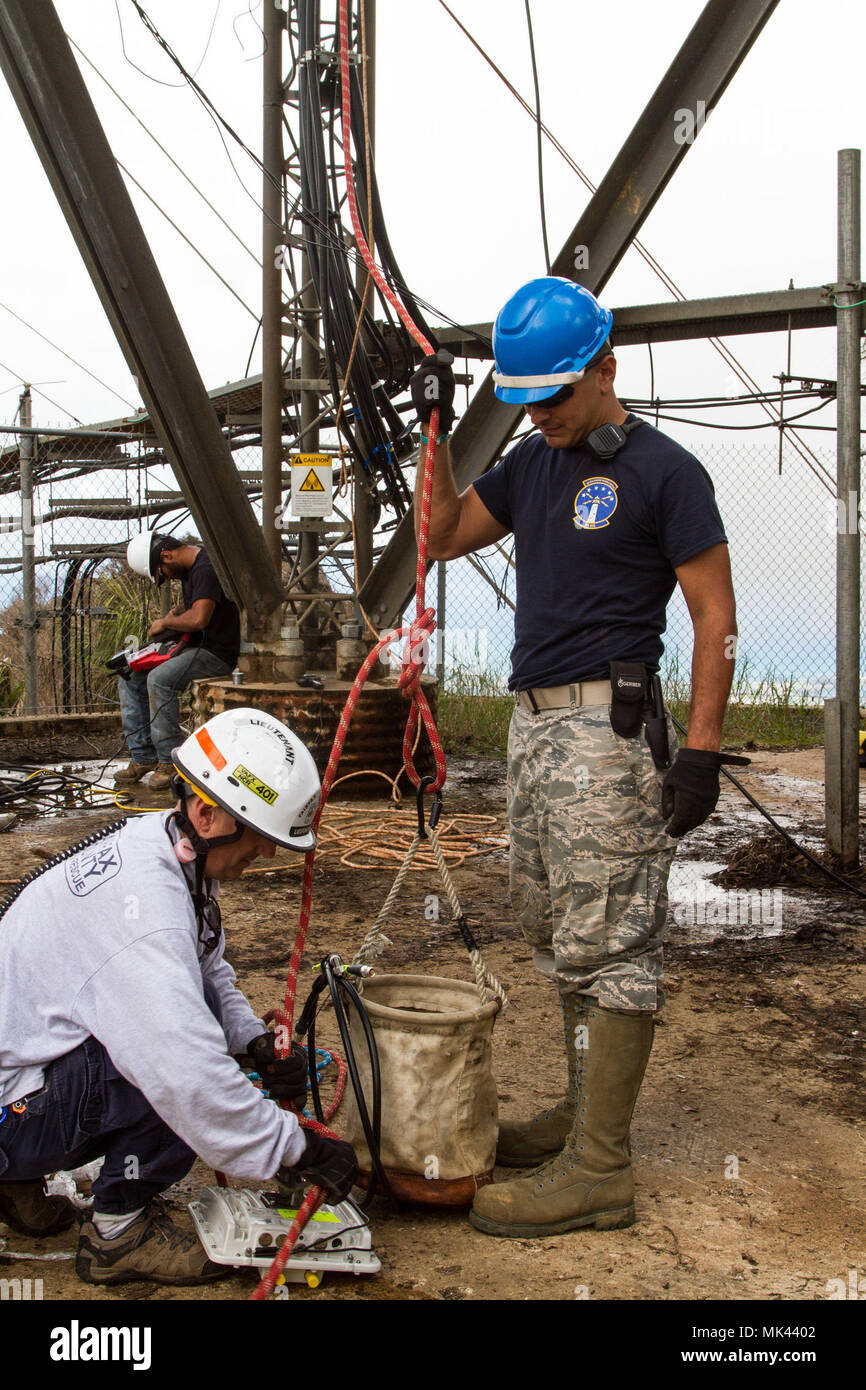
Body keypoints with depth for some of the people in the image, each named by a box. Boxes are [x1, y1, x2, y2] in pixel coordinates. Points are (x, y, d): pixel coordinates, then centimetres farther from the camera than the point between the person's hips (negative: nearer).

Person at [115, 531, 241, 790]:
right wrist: (177, 612, 8)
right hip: (192, 647, 10)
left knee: (159, 679, -29)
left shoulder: (206, 568, -18)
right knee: (130, 676, 2)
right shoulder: (187, 569, 13)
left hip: (216, 652, -10)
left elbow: (199, 619, -29)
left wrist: (165, 622, -11)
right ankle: (142, 756, 1)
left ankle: (169, 761, -20)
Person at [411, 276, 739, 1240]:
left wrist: (700, 750, -16)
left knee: (607, 942, -5)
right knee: (554, 934, 15)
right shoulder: (531, 463, 15)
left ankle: (597, 1171, 2)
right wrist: (435, 432, 10)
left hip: (607, 727, -8)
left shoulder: (663, 471, -7)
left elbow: (715, 617, -9)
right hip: (532, 720, 9)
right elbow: (442, 536, 21)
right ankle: (584, 1111, 29)